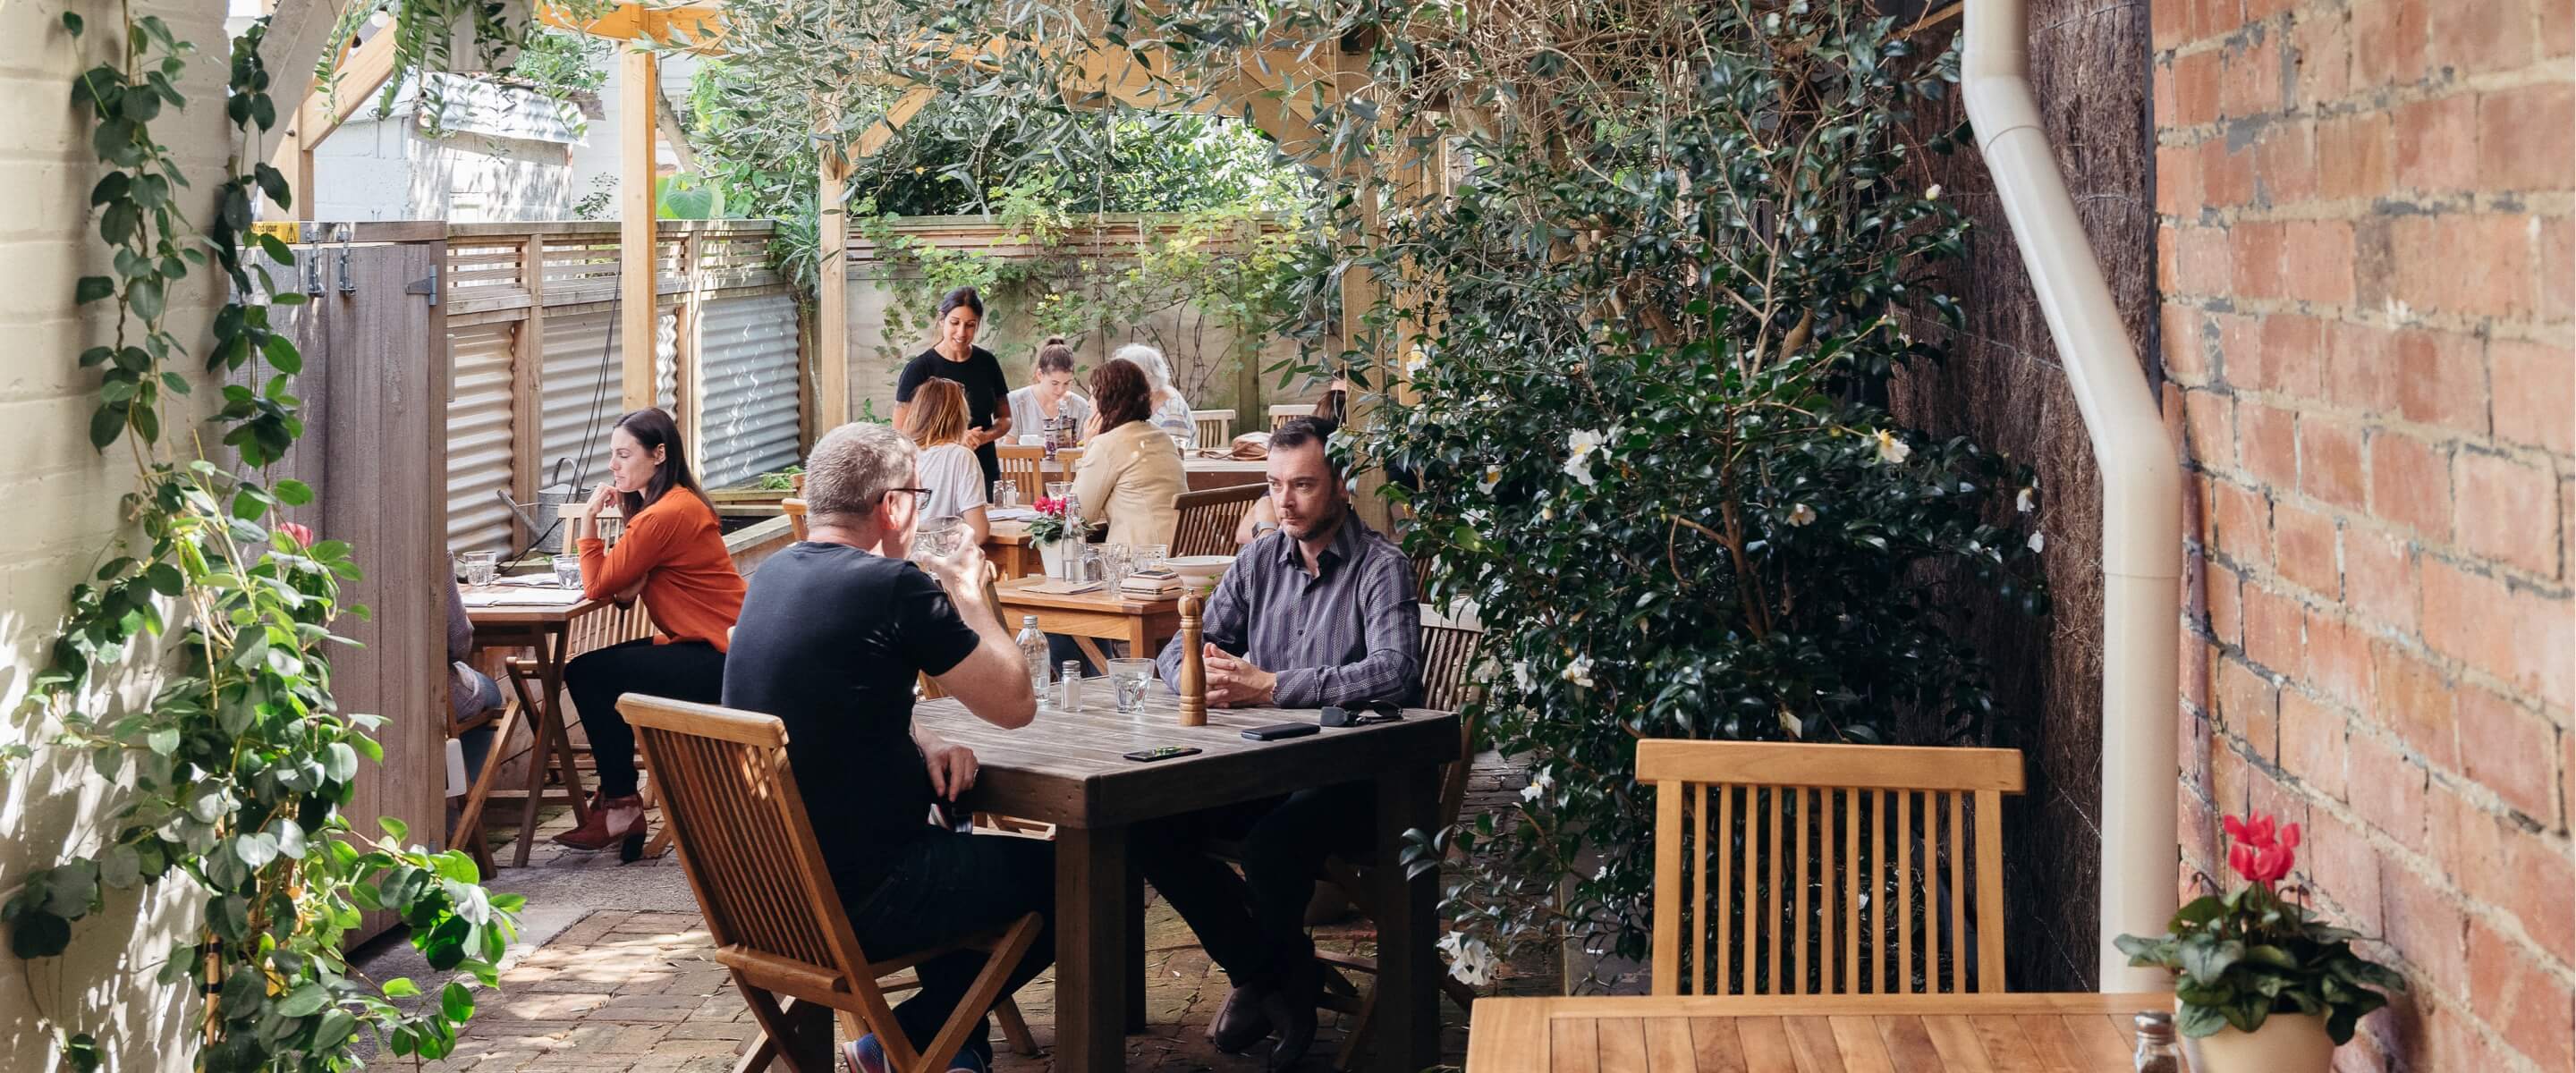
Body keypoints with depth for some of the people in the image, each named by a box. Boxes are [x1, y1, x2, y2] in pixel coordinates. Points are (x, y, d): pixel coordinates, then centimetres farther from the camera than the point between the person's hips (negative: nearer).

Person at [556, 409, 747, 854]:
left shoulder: (666, 516, -20)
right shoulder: (678, 503, 13)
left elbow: (597, 585, -15)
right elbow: (625, 590, 12)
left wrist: (588, 517, -8)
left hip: (716, 661, -11)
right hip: (712, 649, 11)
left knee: (586, 674, -8)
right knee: (593, 672, 14)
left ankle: (621, 807, 2)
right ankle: (617, 797, 18)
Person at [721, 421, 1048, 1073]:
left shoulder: (774, 575, 7)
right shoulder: (895, 586, -19)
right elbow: (1015, 705, -11)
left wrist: (923, 743, 3)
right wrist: (967, 594, 4)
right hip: (852, 898, -9)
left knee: (955, 842, 32)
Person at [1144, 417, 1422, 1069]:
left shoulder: (1381, 568, -9)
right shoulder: (1259, 562, 11)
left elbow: (1394, 673, -26)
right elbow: (1178, 650, 11)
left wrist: (1269, 686, -26)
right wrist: (1200, 676, -16)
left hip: (1354, 776, -6)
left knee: (1273, 841, -35)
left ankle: (1270, 977, -1)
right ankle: (1264, 971, 3)